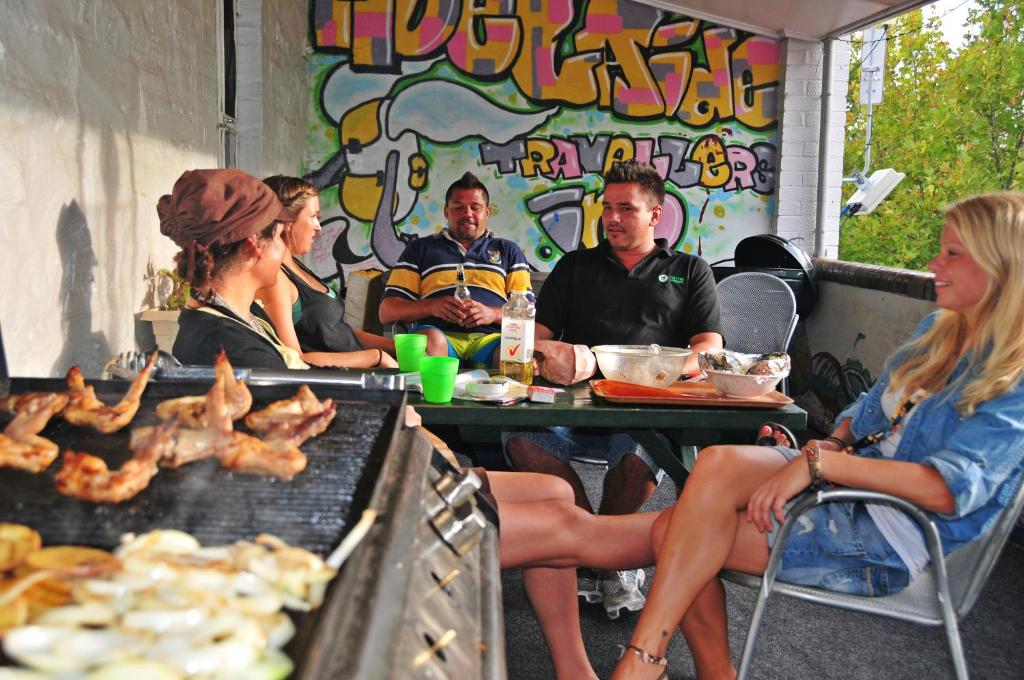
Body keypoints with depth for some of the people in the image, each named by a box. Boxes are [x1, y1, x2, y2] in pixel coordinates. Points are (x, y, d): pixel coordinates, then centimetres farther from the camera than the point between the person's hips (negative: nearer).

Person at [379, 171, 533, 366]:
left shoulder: (508, 251, 24)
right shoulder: (420, 248, 22)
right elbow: (387, 311, 13)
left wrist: (493, 313, -9)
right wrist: (431, 306, -7)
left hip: (490, 337, 0)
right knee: (430, 339, -39)